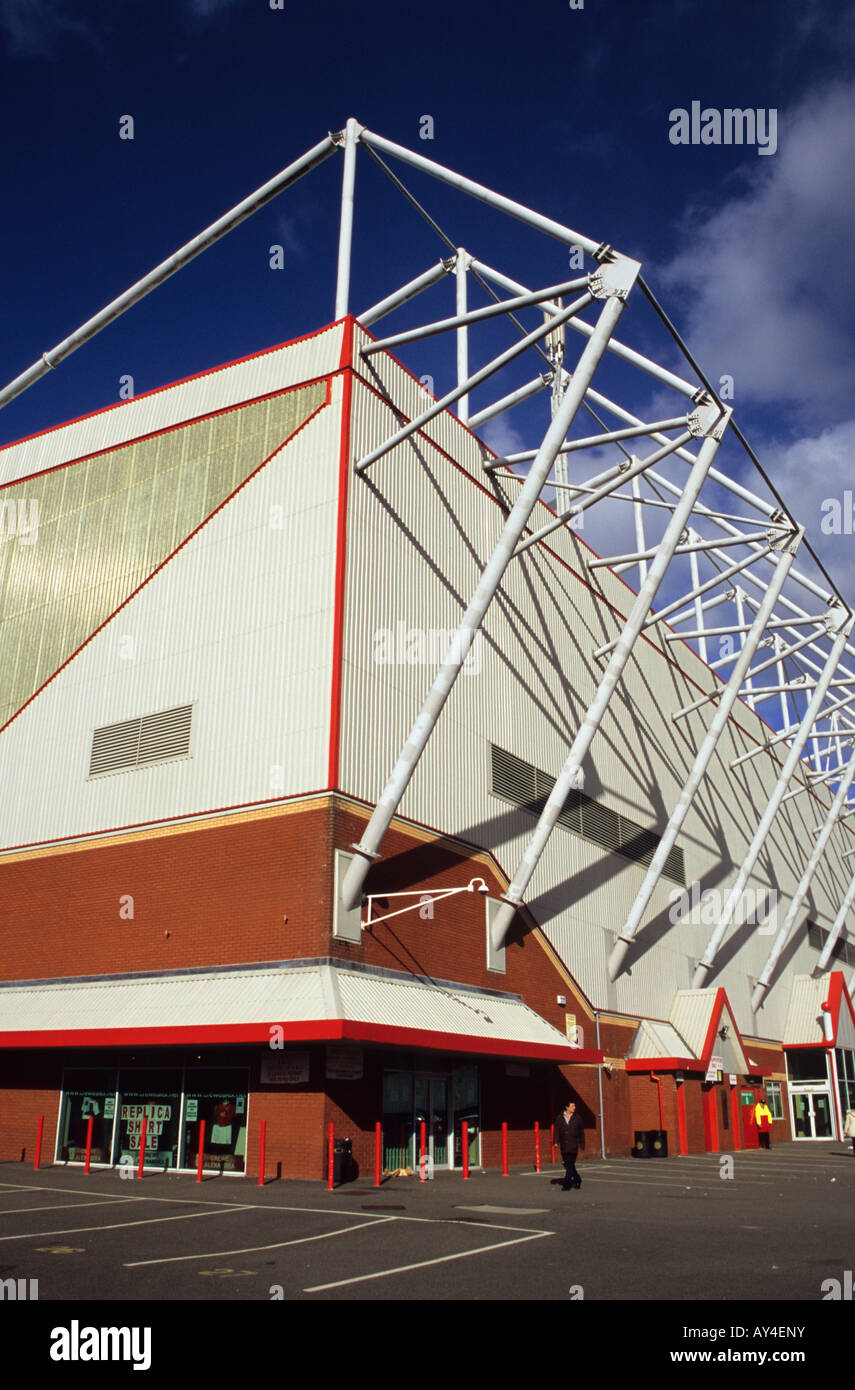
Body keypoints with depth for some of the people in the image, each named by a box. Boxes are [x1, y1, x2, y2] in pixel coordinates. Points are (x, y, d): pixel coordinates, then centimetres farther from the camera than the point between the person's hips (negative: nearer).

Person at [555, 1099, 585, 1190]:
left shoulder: (577, 1118, 3)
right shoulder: (560, 1118, 4)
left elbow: (581, 1132, 8)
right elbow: (557, 1130, 0)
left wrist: (582, 1144, 7)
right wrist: (556, 1141, -12)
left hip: (573, 1146, -2)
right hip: (564, 1146, 2)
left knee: (570, 1165, -10)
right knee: (567, 1165, 10)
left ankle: (566, 1185, -7)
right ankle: (577, 1180, 31)